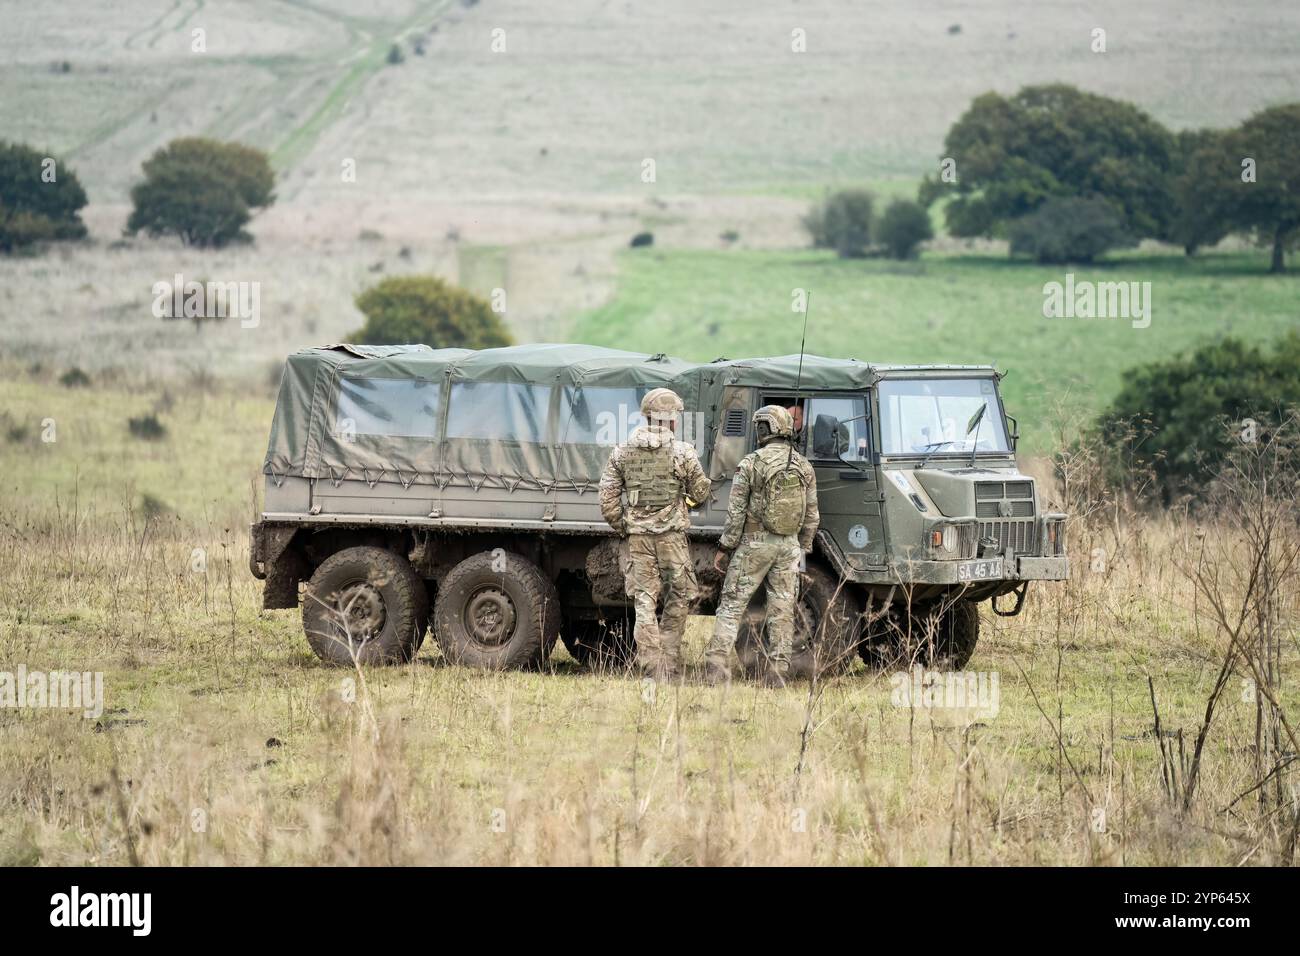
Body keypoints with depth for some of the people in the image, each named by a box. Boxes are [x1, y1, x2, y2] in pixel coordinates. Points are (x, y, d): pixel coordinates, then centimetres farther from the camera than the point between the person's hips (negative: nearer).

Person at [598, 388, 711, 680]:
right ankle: (670, 664, 10)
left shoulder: (621, 453, 3)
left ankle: (653, 670, -2)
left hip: (638, 536, 2)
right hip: (672, 535, -2)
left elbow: (608, 501, 2)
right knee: (679, 597, 12)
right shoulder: (682, 452, -6)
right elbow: (701, 493, 3)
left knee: (644, 603, 3)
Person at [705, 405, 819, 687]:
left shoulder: (751, 463, -9)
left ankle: (717, 667, -8)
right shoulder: (804, 467, 5)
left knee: (732, 605, 1)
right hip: (789, 546, 4)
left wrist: (724, 548, -2)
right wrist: (803, 549, 19)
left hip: (754, 544, -4)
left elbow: (736, 512, -8)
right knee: (782, 610, 7)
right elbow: (811, 516, 9)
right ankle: (778, 672, 5)